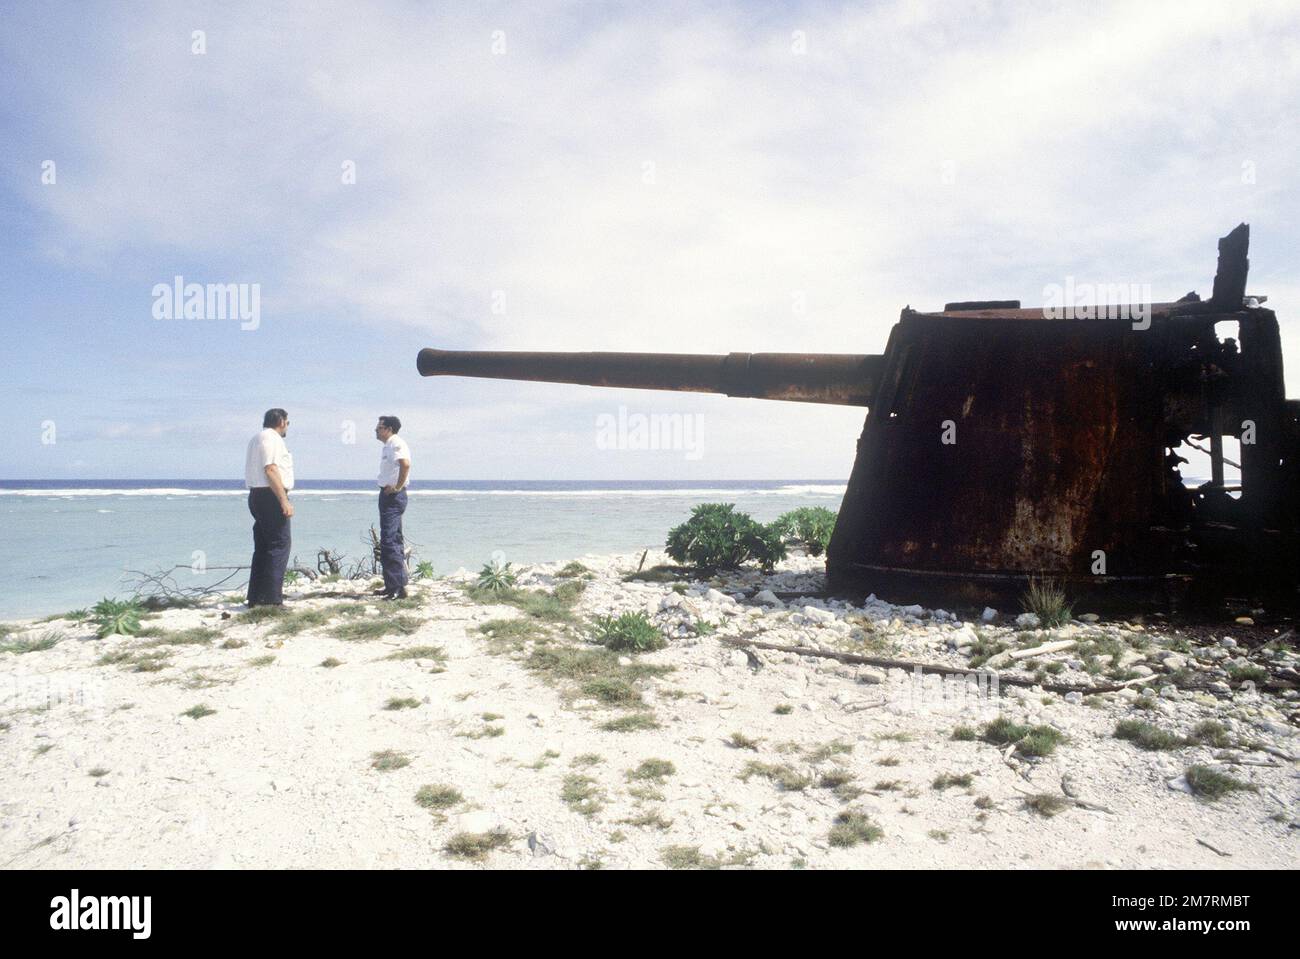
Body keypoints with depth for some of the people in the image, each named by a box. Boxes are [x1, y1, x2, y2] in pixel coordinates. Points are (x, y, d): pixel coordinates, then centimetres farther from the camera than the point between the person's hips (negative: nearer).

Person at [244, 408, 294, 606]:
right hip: (270, 496, -10)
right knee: (279, 546, -10)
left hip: (256, 495, 10)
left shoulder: (255, 440, 22)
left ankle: (256, 598, 16)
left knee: (262, 548, 13)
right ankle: (272, 599, -13)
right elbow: (271, 470, -20)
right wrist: (284, 500, -22)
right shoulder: (272, 439, -10)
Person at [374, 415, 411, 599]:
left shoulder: (396, 444, -14)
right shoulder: (389, 445, 18)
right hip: (388, 496, 11)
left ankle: (397, 587, -13)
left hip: (393, 496, -11)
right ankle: (393, 585, 23)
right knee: (393, 541, 15)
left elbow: (405, 464, -32)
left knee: (389, 542, -13)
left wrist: (397, 487, -24)